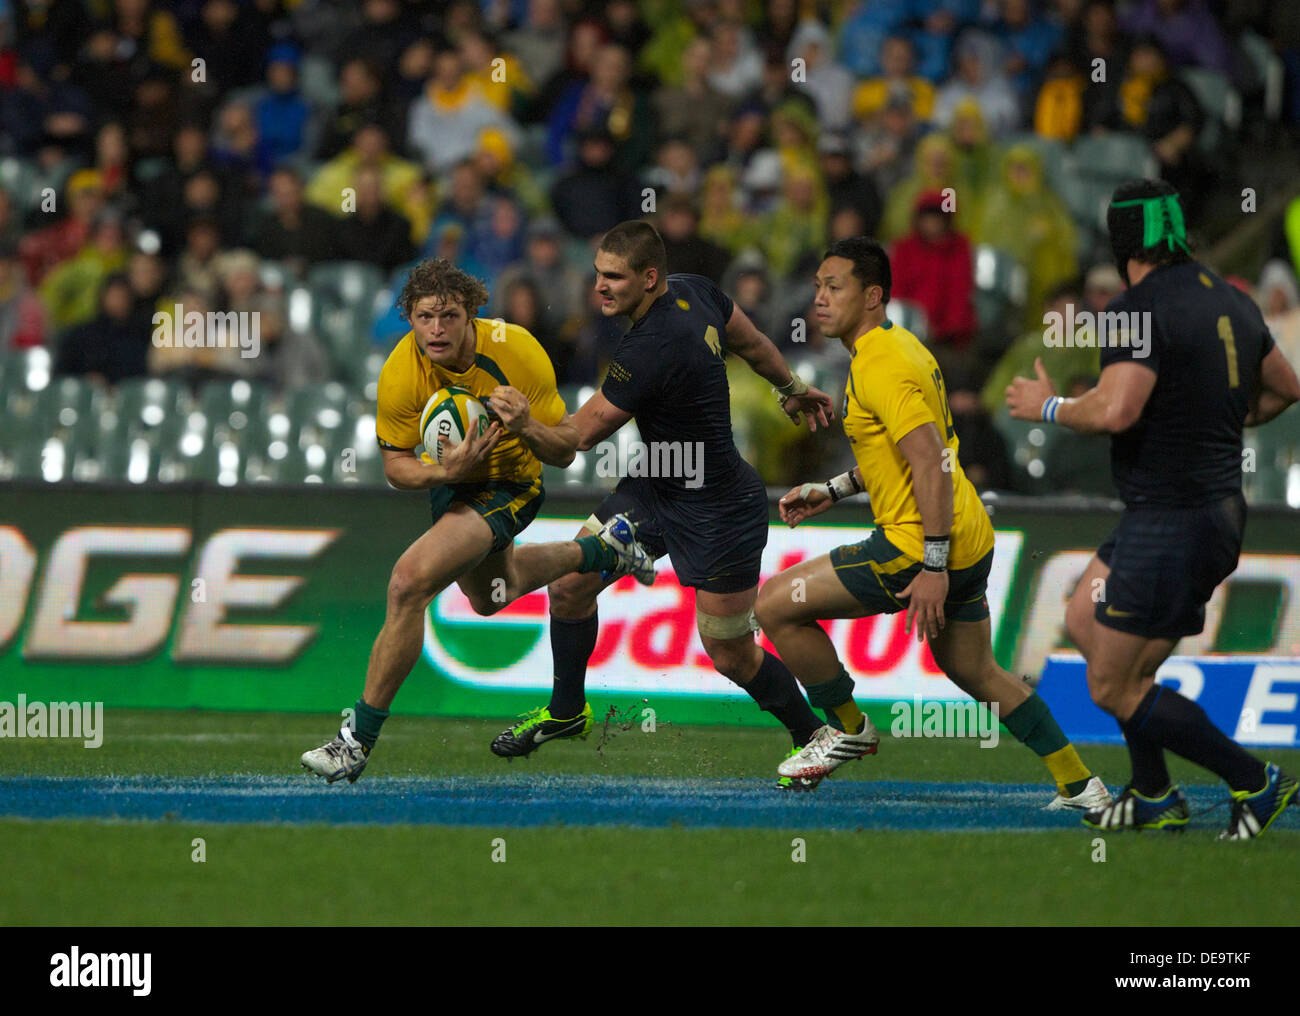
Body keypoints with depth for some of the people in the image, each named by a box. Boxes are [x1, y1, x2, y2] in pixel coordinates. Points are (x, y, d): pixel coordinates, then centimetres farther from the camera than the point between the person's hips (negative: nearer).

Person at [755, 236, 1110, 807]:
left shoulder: (878, 367, -17)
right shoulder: (900, 344, 14)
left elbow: (932, 462, -25)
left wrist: (933, 567, -27)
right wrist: (832, 492, 22)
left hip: (920, 546, -10)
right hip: (968, 541, 10)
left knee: (776, 605, -4)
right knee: (976, 675, 23)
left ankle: (848, 728, 11)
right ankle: (1078, 786, 24)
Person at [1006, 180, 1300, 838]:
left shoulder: (1139, 310, -18)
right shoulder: (1230, 301, 8)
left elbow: (1115, 410, -30)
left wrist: (1047, 407, -11)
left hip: (1172, 523, -9)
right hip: (1219, 506, 9)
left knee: (1116, 690, -2)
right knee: (1084, 621, 23)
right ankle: (1154, 798, 27)